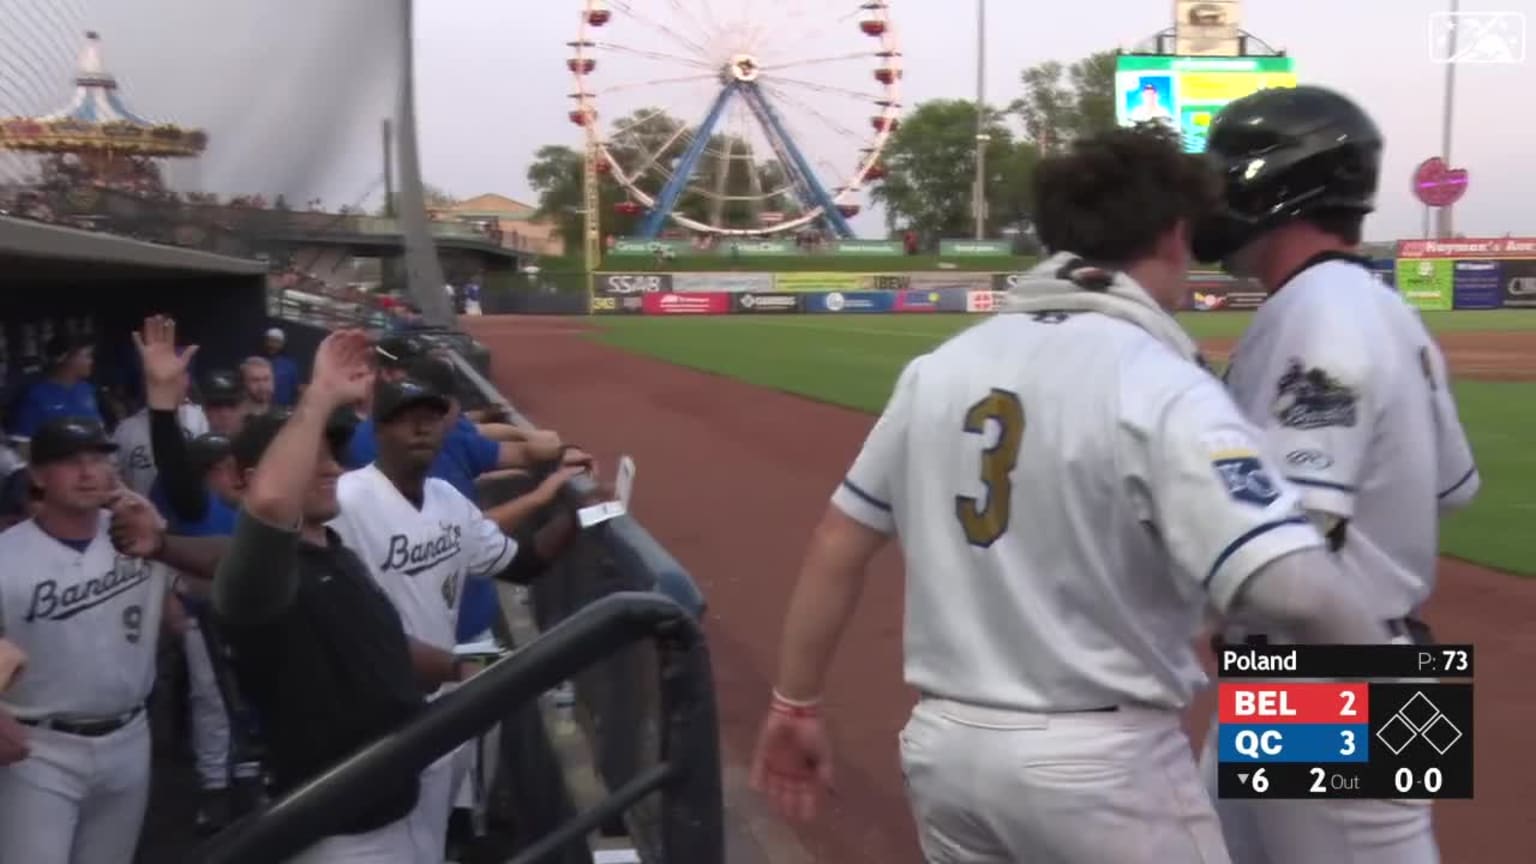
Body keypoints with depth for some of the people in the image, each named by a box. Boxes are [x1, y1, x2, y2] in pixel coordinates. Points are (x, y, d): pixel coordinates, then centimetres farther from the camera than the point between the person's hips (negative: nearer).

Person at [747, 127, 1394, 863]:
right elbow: (1289, 584, -26)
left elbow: (838, 545, 6)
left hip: (943, 744, 6)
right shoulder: (1163, 387, -15)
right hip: (1100, 765, -5)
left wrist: (795, 703, 16)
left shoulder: (942, 365, 3)